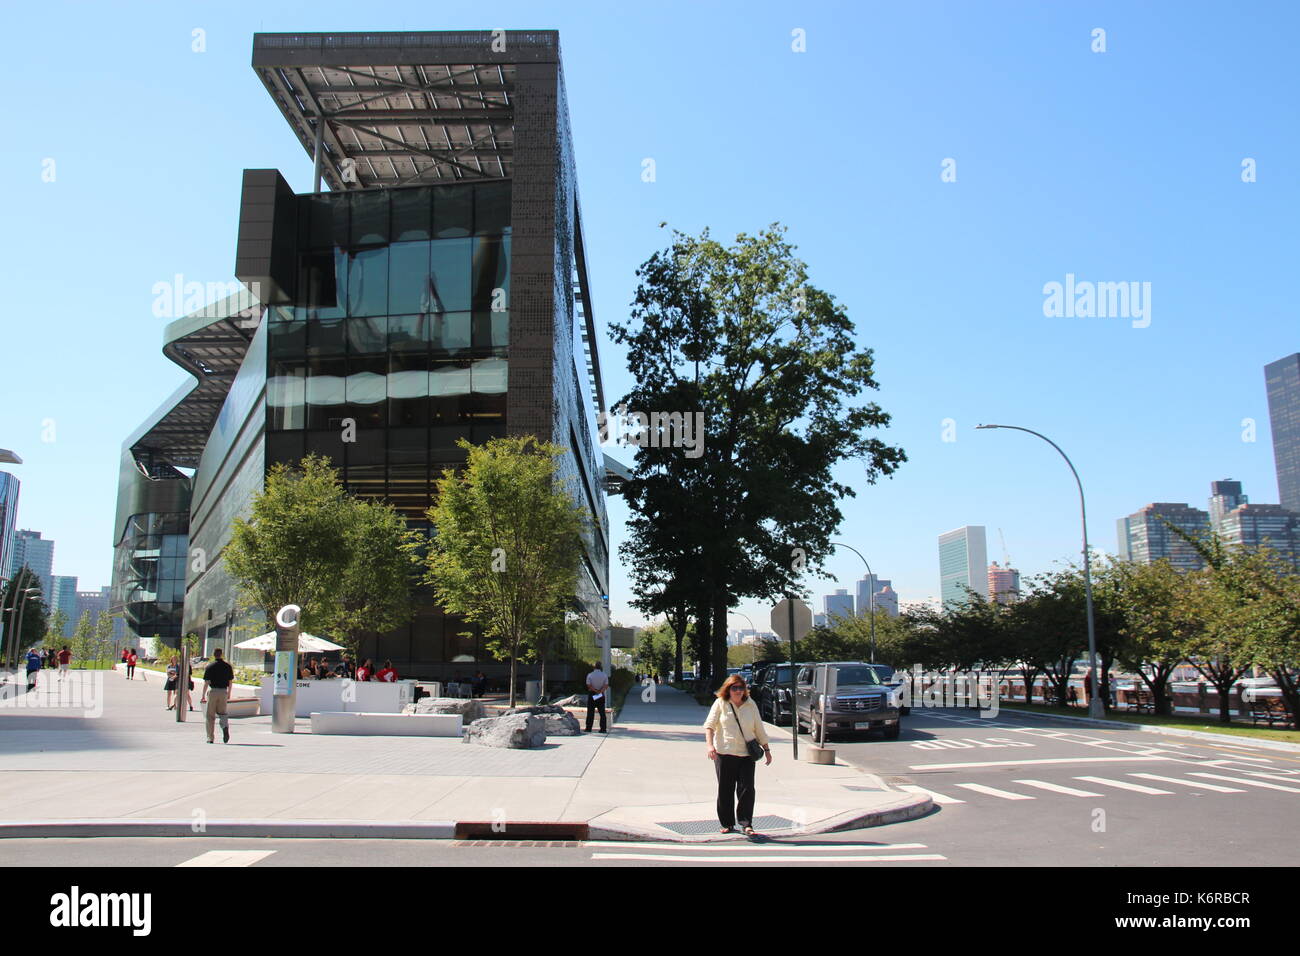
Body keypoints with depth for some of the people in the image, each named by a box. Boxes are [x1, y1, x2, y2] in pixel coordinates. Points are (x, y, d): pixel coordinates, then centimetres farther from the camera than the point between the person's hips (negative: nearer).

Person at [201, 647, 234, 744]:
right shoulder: (228, 666, 4)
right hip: (223, 692, 3)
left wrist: (203, 696, -5)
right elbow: (230, 681, 10)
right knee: (222, 713, 15)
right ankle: (225, 726, -16)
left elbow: (206, 683, -9)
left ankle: (210, 738, 10)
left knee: (210, 715, 8)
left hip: (213, 691, -3)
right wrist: (229, 693, 23)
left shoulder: (209, 667, -6)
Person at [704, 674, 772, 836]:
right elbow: (709, 725, -5)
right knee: (725, 790, 6)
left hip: (746, 754, 1)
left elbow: (759, 729, 15)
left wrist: (767, 750, 15)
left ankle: (746, 824, 4)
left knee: (747, 789, -6)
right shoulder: (720, 703, 1)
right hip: (724, 753, -1)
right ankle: (727, 824, 19)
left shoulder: (751, 705, 9)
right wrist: (710, 745, -20)